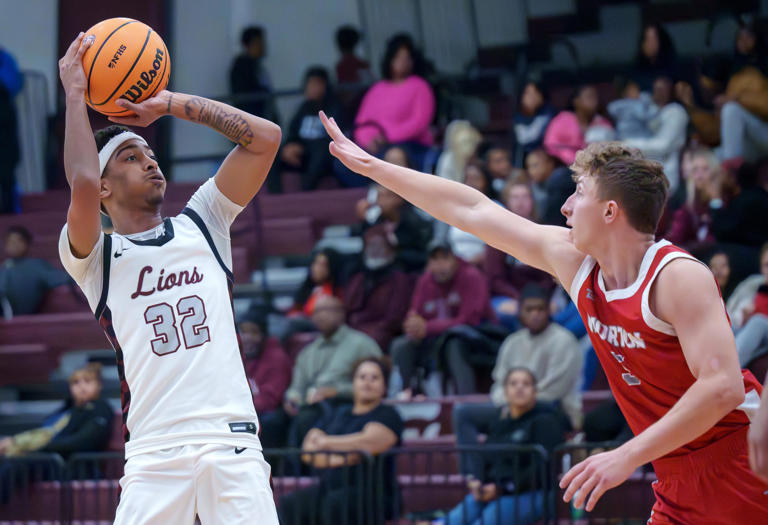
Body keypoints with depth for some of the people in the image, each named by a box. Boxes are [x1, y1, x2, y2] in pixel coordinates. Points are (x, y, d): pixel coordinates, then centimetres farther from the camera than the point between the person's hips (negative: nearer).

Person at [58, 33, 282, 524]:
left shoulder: (201, 224, 17)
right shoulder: (94, 257, 7)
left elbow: (265, 138, 10)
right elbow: (82, 185, -15)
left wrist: (170, 104, 11)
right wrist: (75, 93, -2)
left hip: (232, 441, 2)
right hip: (154, 452, -2)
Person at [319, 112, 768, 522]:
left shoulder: (679, 277, -18)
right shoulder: (571, 259, 4)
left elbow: (723, 387, -27)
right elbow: (474, 211, 12)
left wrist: (628, 457, -30)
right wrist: (372, 166, 18)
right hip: (679, 480, 7)